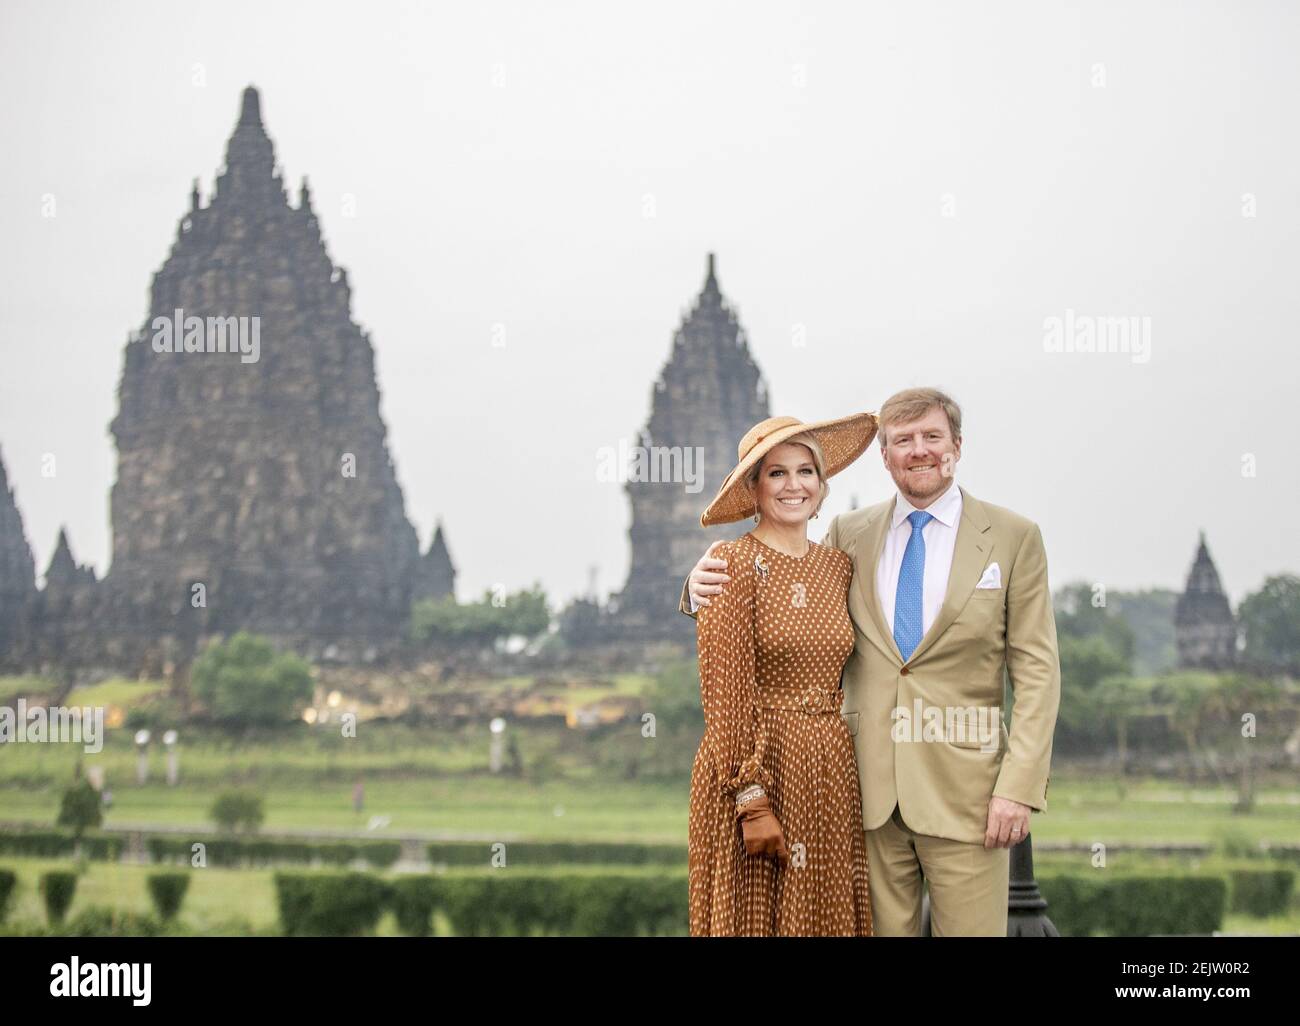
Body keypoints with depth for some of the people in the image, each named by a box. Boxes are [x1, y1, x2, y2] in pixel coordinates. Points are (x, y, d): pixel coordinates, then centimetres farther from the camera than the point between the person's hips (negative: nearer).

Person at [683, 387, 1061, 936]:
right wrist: (707, 587, -8)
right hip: (872, 786, 2)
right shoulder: (849, 535, 10)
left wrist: (1019, 786, -10)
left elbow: (1036, 670, 0)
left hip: (963, 787, -2)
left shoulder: (1013, 537, 2)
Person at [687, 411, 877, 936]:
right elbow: (727, 695, -13)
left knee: (826, 916, 7)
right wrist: (752, 801, -18)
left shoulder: (838, 566, 10)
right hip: (753, 767, -6)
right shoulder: (735, 564, -8)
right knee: (754, 917, -1)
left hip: (831, 775, 6)